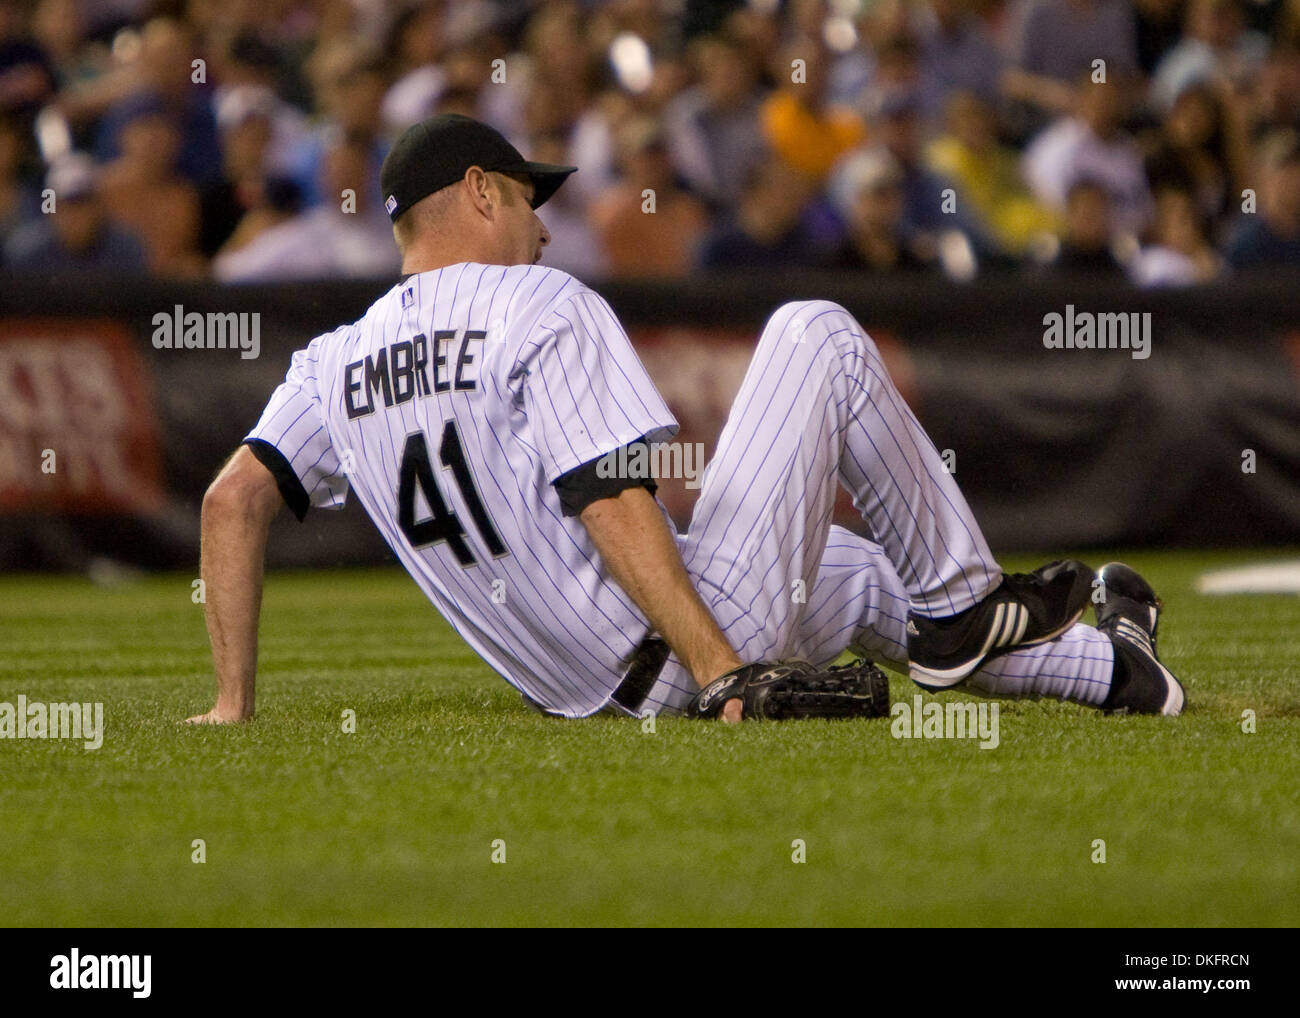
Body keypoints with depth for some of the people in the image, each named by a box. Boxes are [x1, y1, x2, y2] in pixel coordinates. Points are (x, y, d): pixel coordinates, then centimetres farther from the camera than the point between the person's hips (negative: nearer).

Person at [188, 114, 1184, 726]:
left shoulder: (335, 362, 8)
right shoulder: (545, 306, -12)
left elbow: (235, 497, -1)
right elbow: (610, 504, -22)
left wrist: (234, 703, -1)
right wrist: (720, 670, -26)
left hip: (583, 690, 8)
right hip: (686, 642, -8)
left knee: (859, 572, 31)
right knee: (817, 334, 8)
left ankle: (1104, 666, 38)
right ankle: (959, 605, 15)